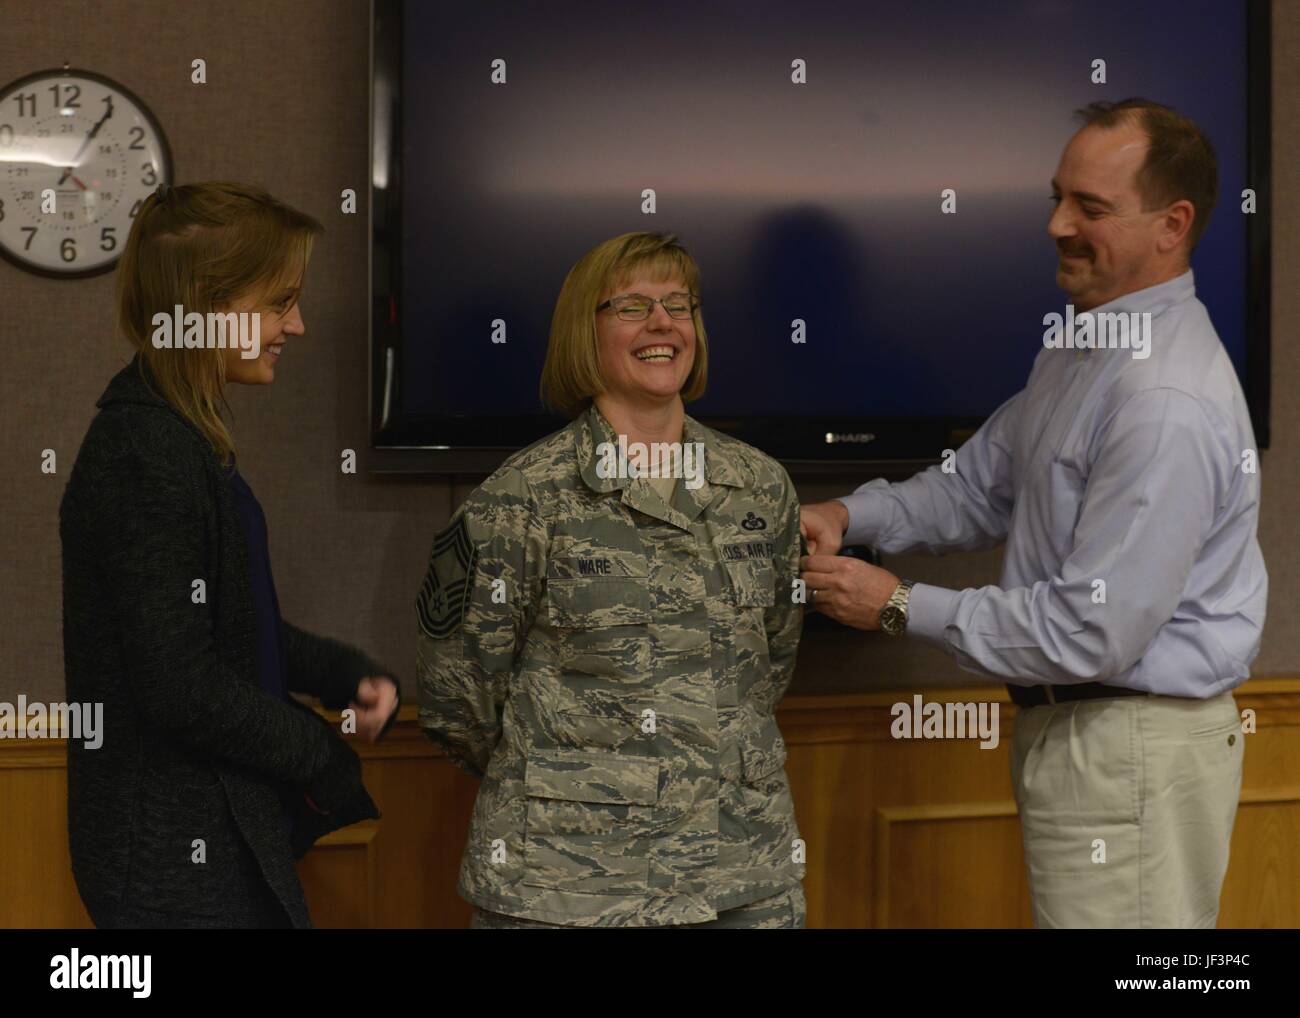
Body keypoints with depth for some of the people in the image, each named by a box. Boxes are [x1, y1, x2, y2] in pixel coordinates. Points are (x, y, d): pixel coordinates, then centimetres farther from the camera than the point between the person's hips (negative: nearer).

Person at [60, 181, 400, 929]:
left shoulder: (180, 439, 11)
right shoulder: (147, 458, -21)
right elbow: (178, 686, -23)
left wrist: (349, 676, 2)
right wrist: (324, 755, -9)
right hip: (180, 860, -10)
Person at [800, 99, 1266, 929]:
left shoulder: (1167, 401, -25)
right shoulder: (1082, 346, 9)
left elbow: (1096, 634, -26)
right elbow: (983, 487, 17)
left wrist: (901, 606, -18)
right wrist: (850, 516, -1)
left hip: (1131, 751, -10)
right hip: (1076, 727, 10)